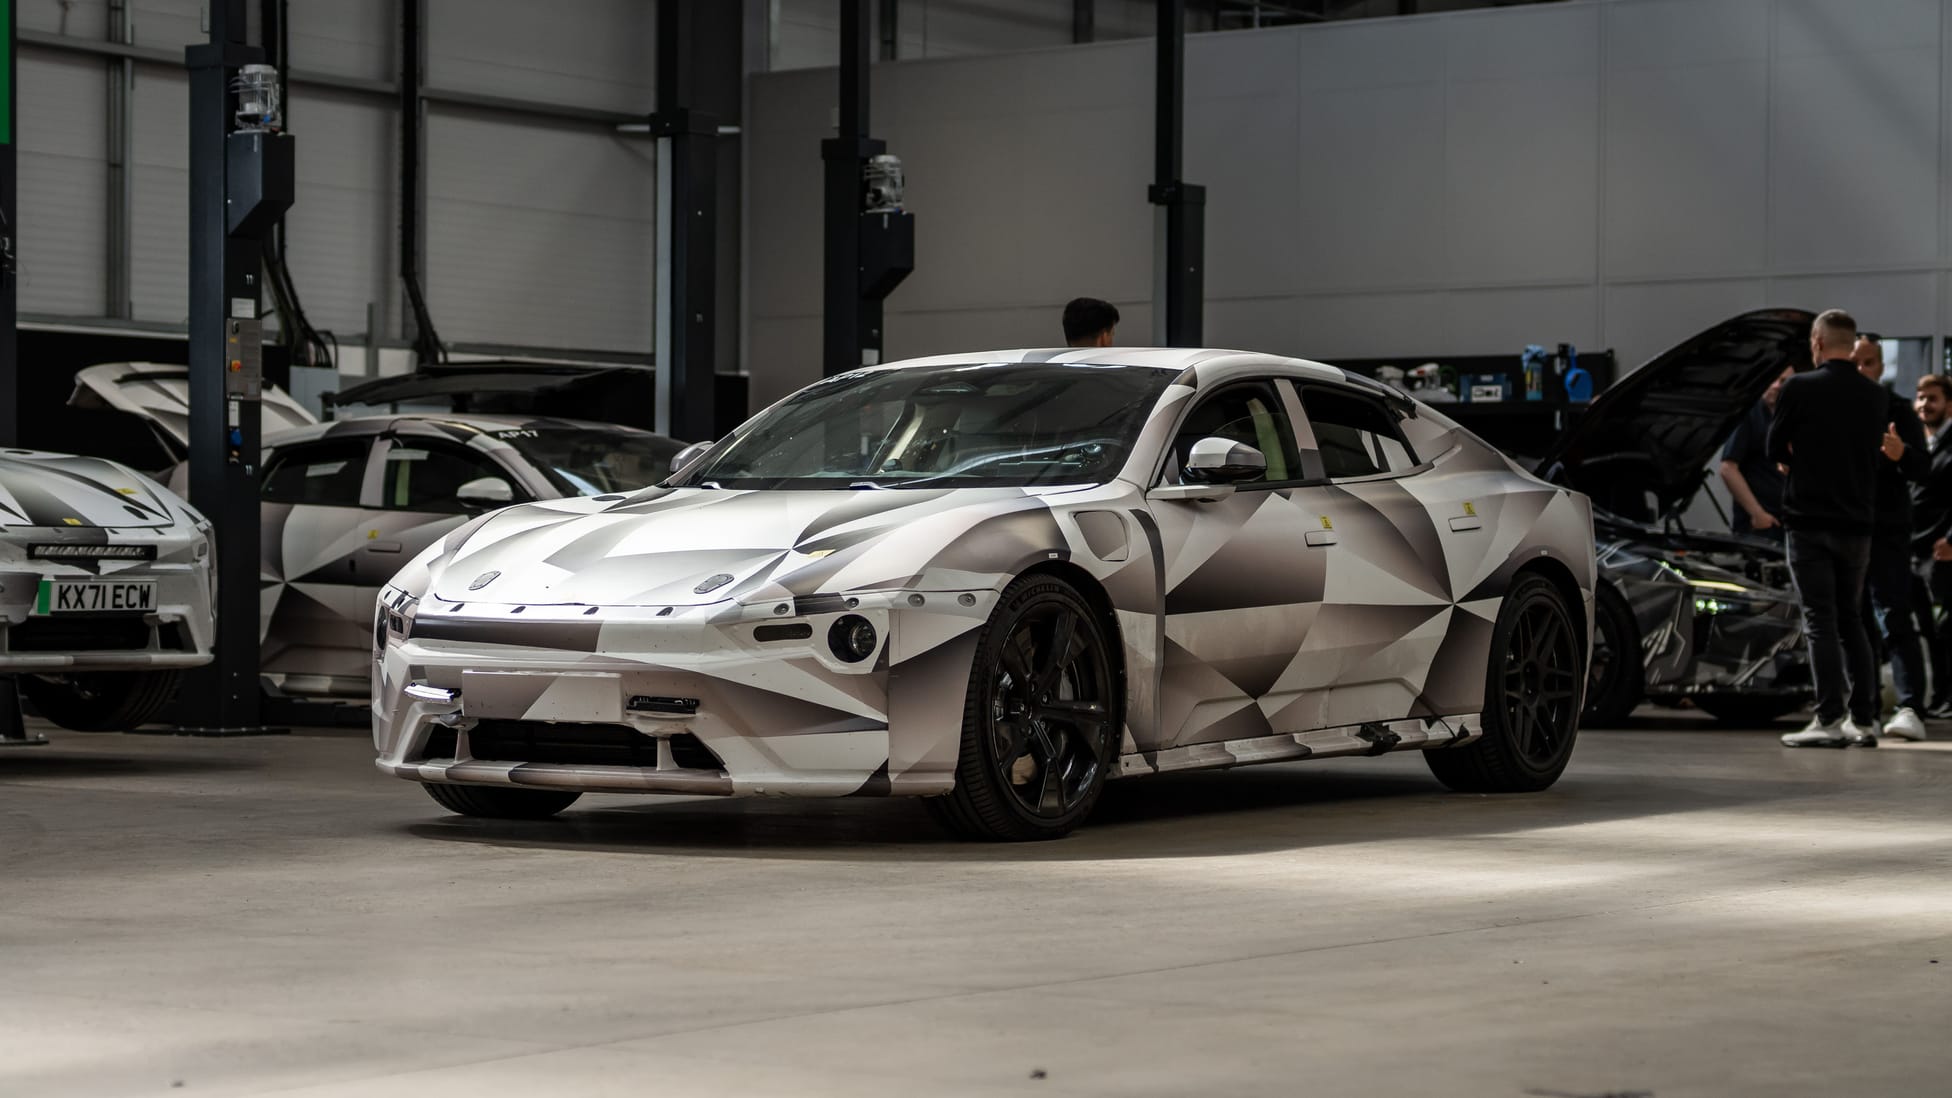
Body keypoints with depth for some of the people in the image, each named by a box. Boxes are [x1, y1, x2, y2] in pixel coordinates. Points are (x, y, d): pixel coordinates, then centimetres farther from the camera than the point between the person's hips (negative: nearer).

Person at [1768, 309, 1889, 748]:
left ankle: (1830, 720, -9)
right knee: (1850, 620, 13)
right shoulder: (1875, 395, 6)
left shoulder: (1799, 389, -9)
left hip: (1810, 520, -5)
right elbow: (1873, 452, 15)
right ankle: (1864, 720, 12)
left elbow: (1775, 450, -1)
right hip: (1856, 519, 5)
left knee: (1820, 621, -4)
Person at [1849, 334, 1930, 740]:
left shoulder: (1898, 410, 2)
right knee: (1856, 626, 7)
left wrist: (1901, 454, -24)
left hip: (1886, 530, -4)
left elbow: (1923, 470, -3)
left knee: (1894, 621, -12)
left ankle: (1911, 710, -18)